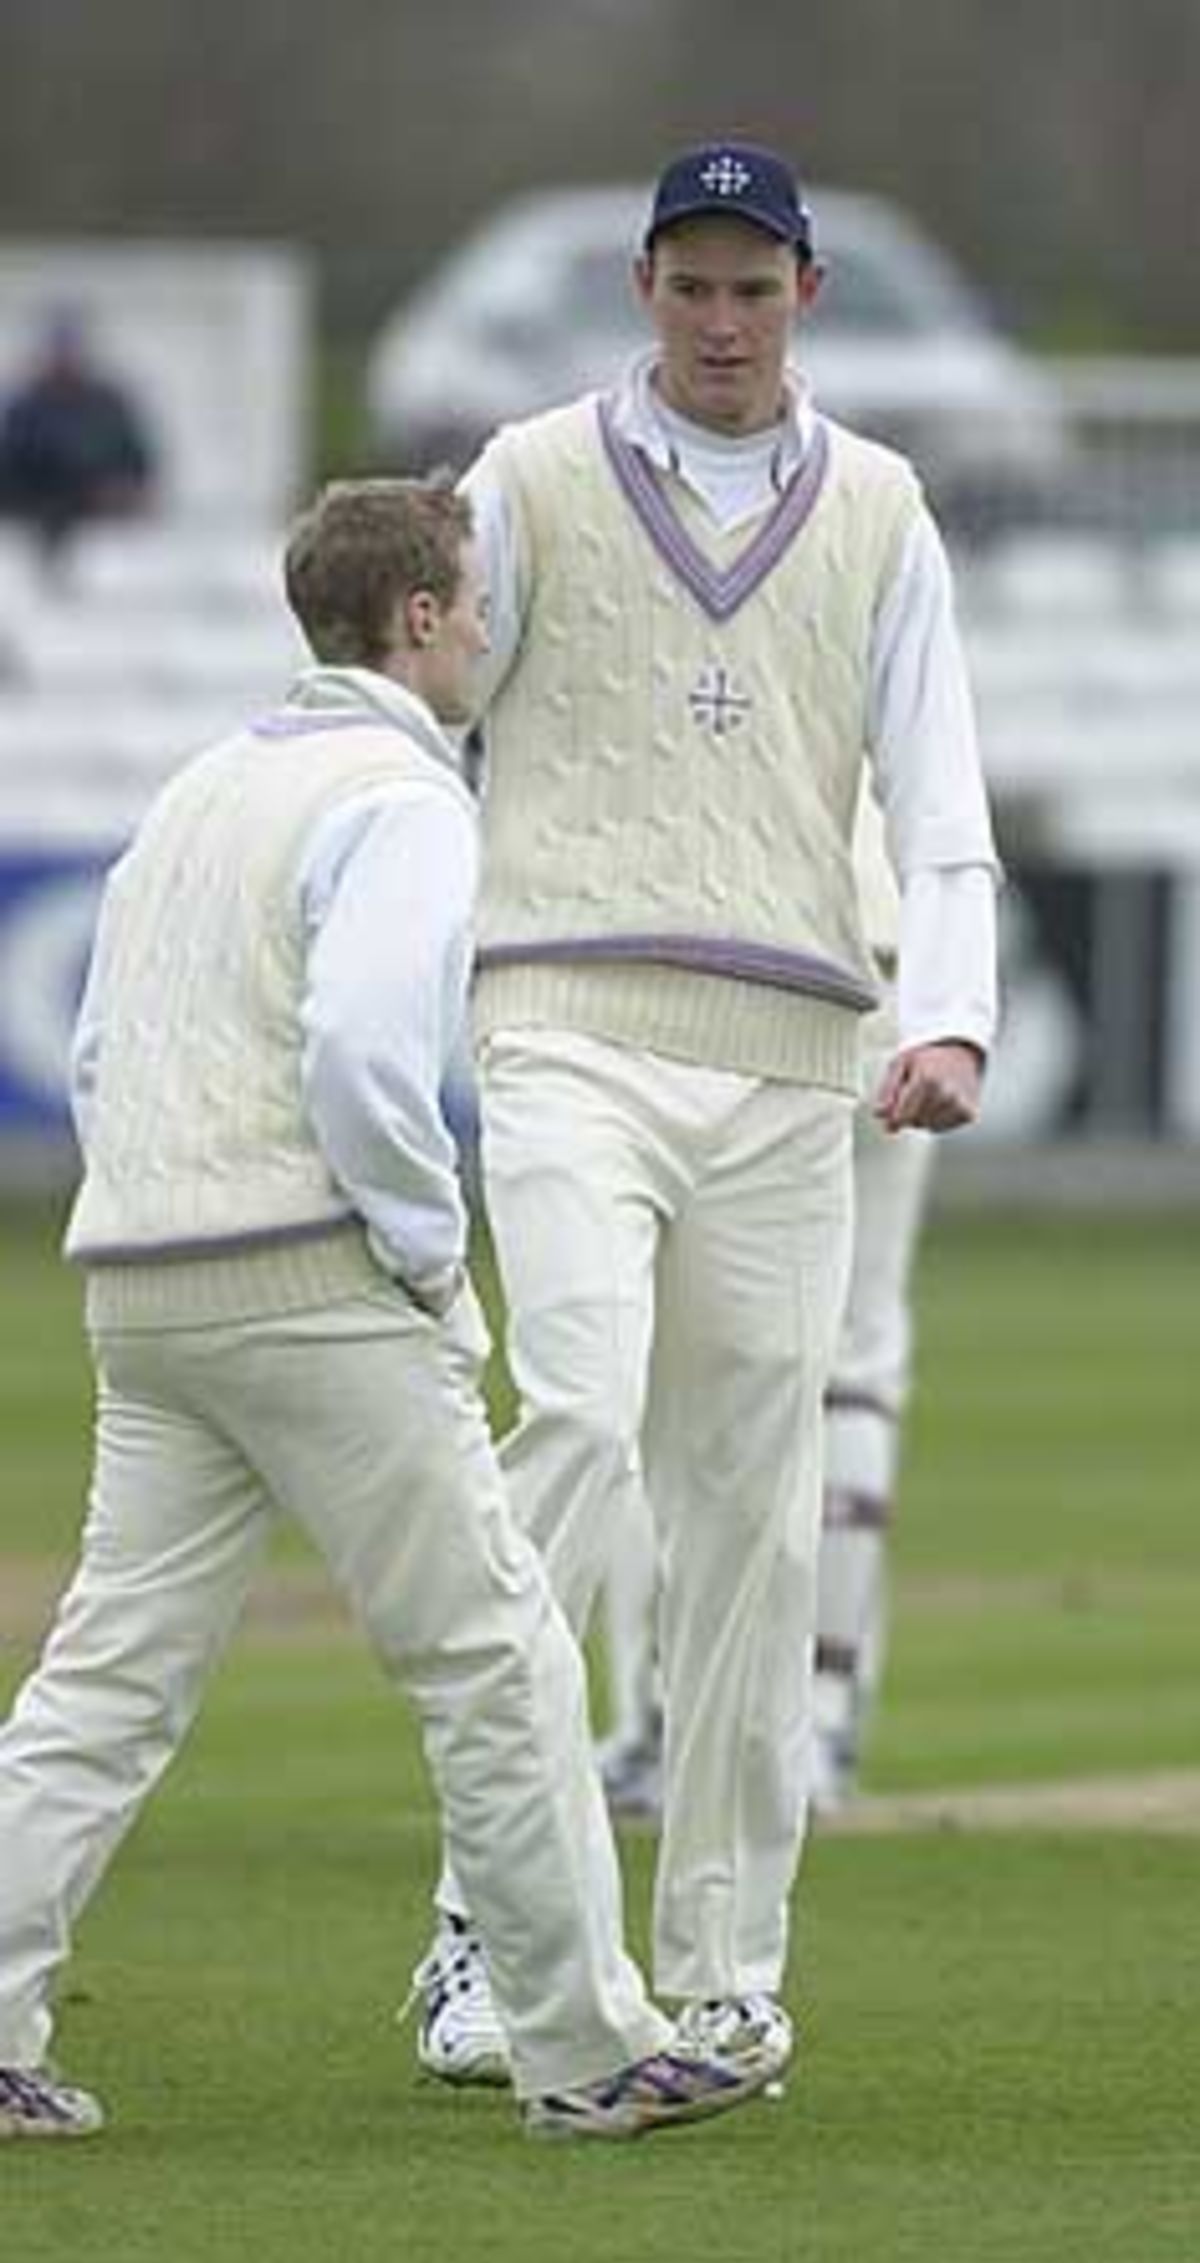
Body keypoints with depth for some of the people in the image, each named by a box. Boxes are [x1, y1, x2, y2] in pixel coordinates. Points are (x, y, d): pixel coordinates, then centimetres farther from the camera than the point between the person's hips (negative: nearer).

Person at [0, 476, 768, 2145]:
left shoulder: (201, 792, 20)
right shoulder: (401, 798, -8)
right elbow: (361, 1043, -22)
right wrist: (432, 1261, -12)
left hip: (140, 1293, 8)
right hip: (314, 1285, -8)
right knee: (495, 1659, 0)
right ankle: (587, 2052, 3)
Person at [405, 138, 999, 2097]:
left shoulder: (877, 515, 13)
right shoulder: (533, 484, 7)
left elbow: (938, 798, 7)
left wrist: (951, 1021, -10)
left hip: (788, 1059, 3)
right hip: (575, 1035, -3)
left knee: (754, 1509, 3)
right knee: (583, 1422, -21)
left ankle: (724, 1972, 8)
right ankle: (488, 1915, -19)